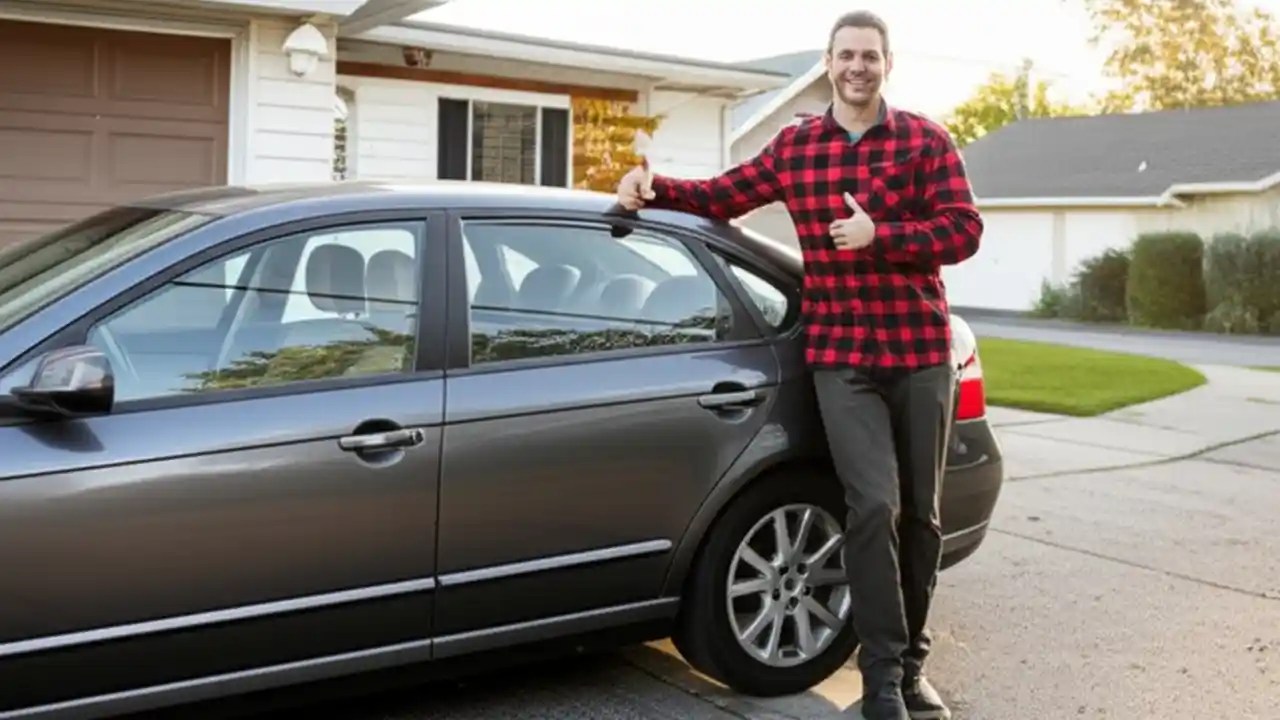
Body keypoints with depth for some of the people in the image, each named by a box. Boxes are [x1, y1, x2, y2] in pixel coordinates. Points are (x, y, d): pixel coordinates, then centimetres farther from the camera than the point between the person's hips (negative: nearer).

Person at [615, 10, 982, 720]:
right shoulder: (794, 145, 9)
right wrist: (656, 187, -1)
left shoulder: (927, 140, 3)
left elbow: (964, 230, -5)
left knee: (919, 513, 9)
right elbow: (722, 195, 15)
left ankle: (911, 663, 25)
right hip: (841, 356, -1)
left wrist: (879, 235, -18)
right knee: (873, 506, -13)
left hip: (921, 350, 1)